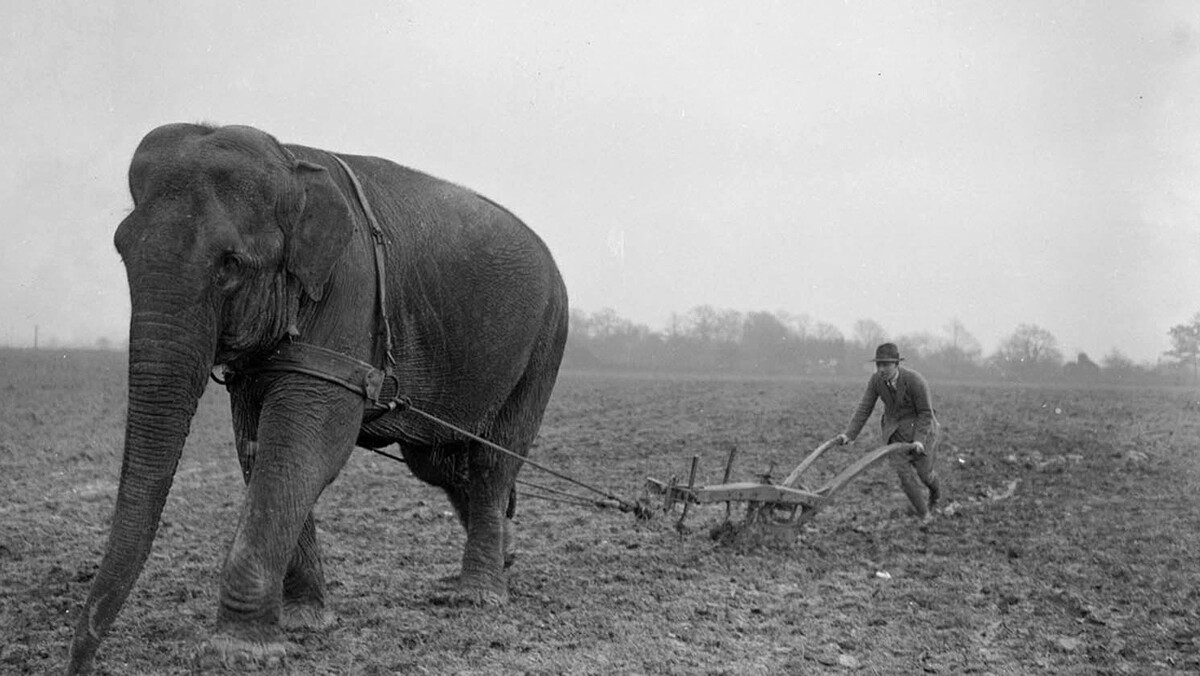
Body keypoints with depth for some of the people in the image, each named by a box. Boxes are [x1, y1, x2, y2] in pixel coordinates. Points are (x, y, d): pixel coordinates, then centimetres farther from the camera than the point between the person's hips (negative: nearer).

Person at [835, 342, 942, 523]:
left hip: (919, 428, -3)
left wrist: (919, 440, -31)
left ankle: (936, 492, 46)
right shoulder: (876, 380, -15)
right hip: (895, 430, 3)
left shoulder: (916, 381, -29)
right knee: (904, 472, -8)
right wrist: (849, 434, -21)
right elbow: (864, 409, -11)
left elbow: (926, 413, -20)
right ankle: (924, 515, 8)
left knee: (924, 472, 9)